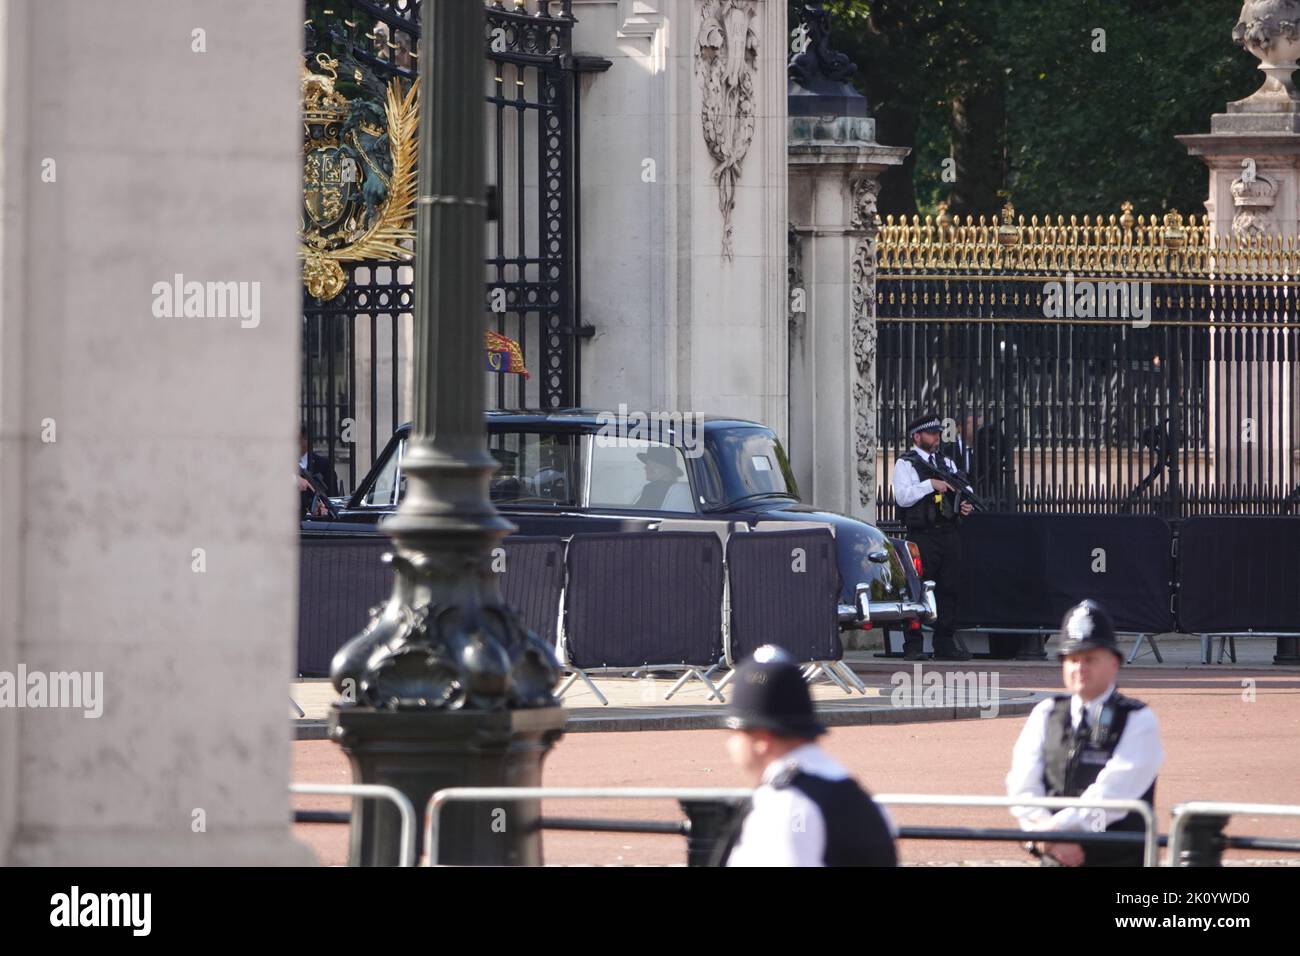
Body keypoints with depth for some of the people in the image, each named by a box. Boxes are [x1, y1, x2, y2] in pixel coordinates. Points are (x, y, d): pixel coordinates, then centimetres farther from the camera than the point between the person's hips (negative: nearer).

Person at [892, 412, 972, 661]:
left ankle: (945, 644, 12)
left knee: (950, 589, 6)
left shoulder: (947, 463, 19)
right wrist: (931, 484, -17)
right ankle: (912, 647, -4)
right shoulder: (905, 464, 0)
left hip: (949, 535, 6)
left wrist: (966, 504, 2)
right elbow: (902, 497, -13)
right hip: (922, 535, -6)